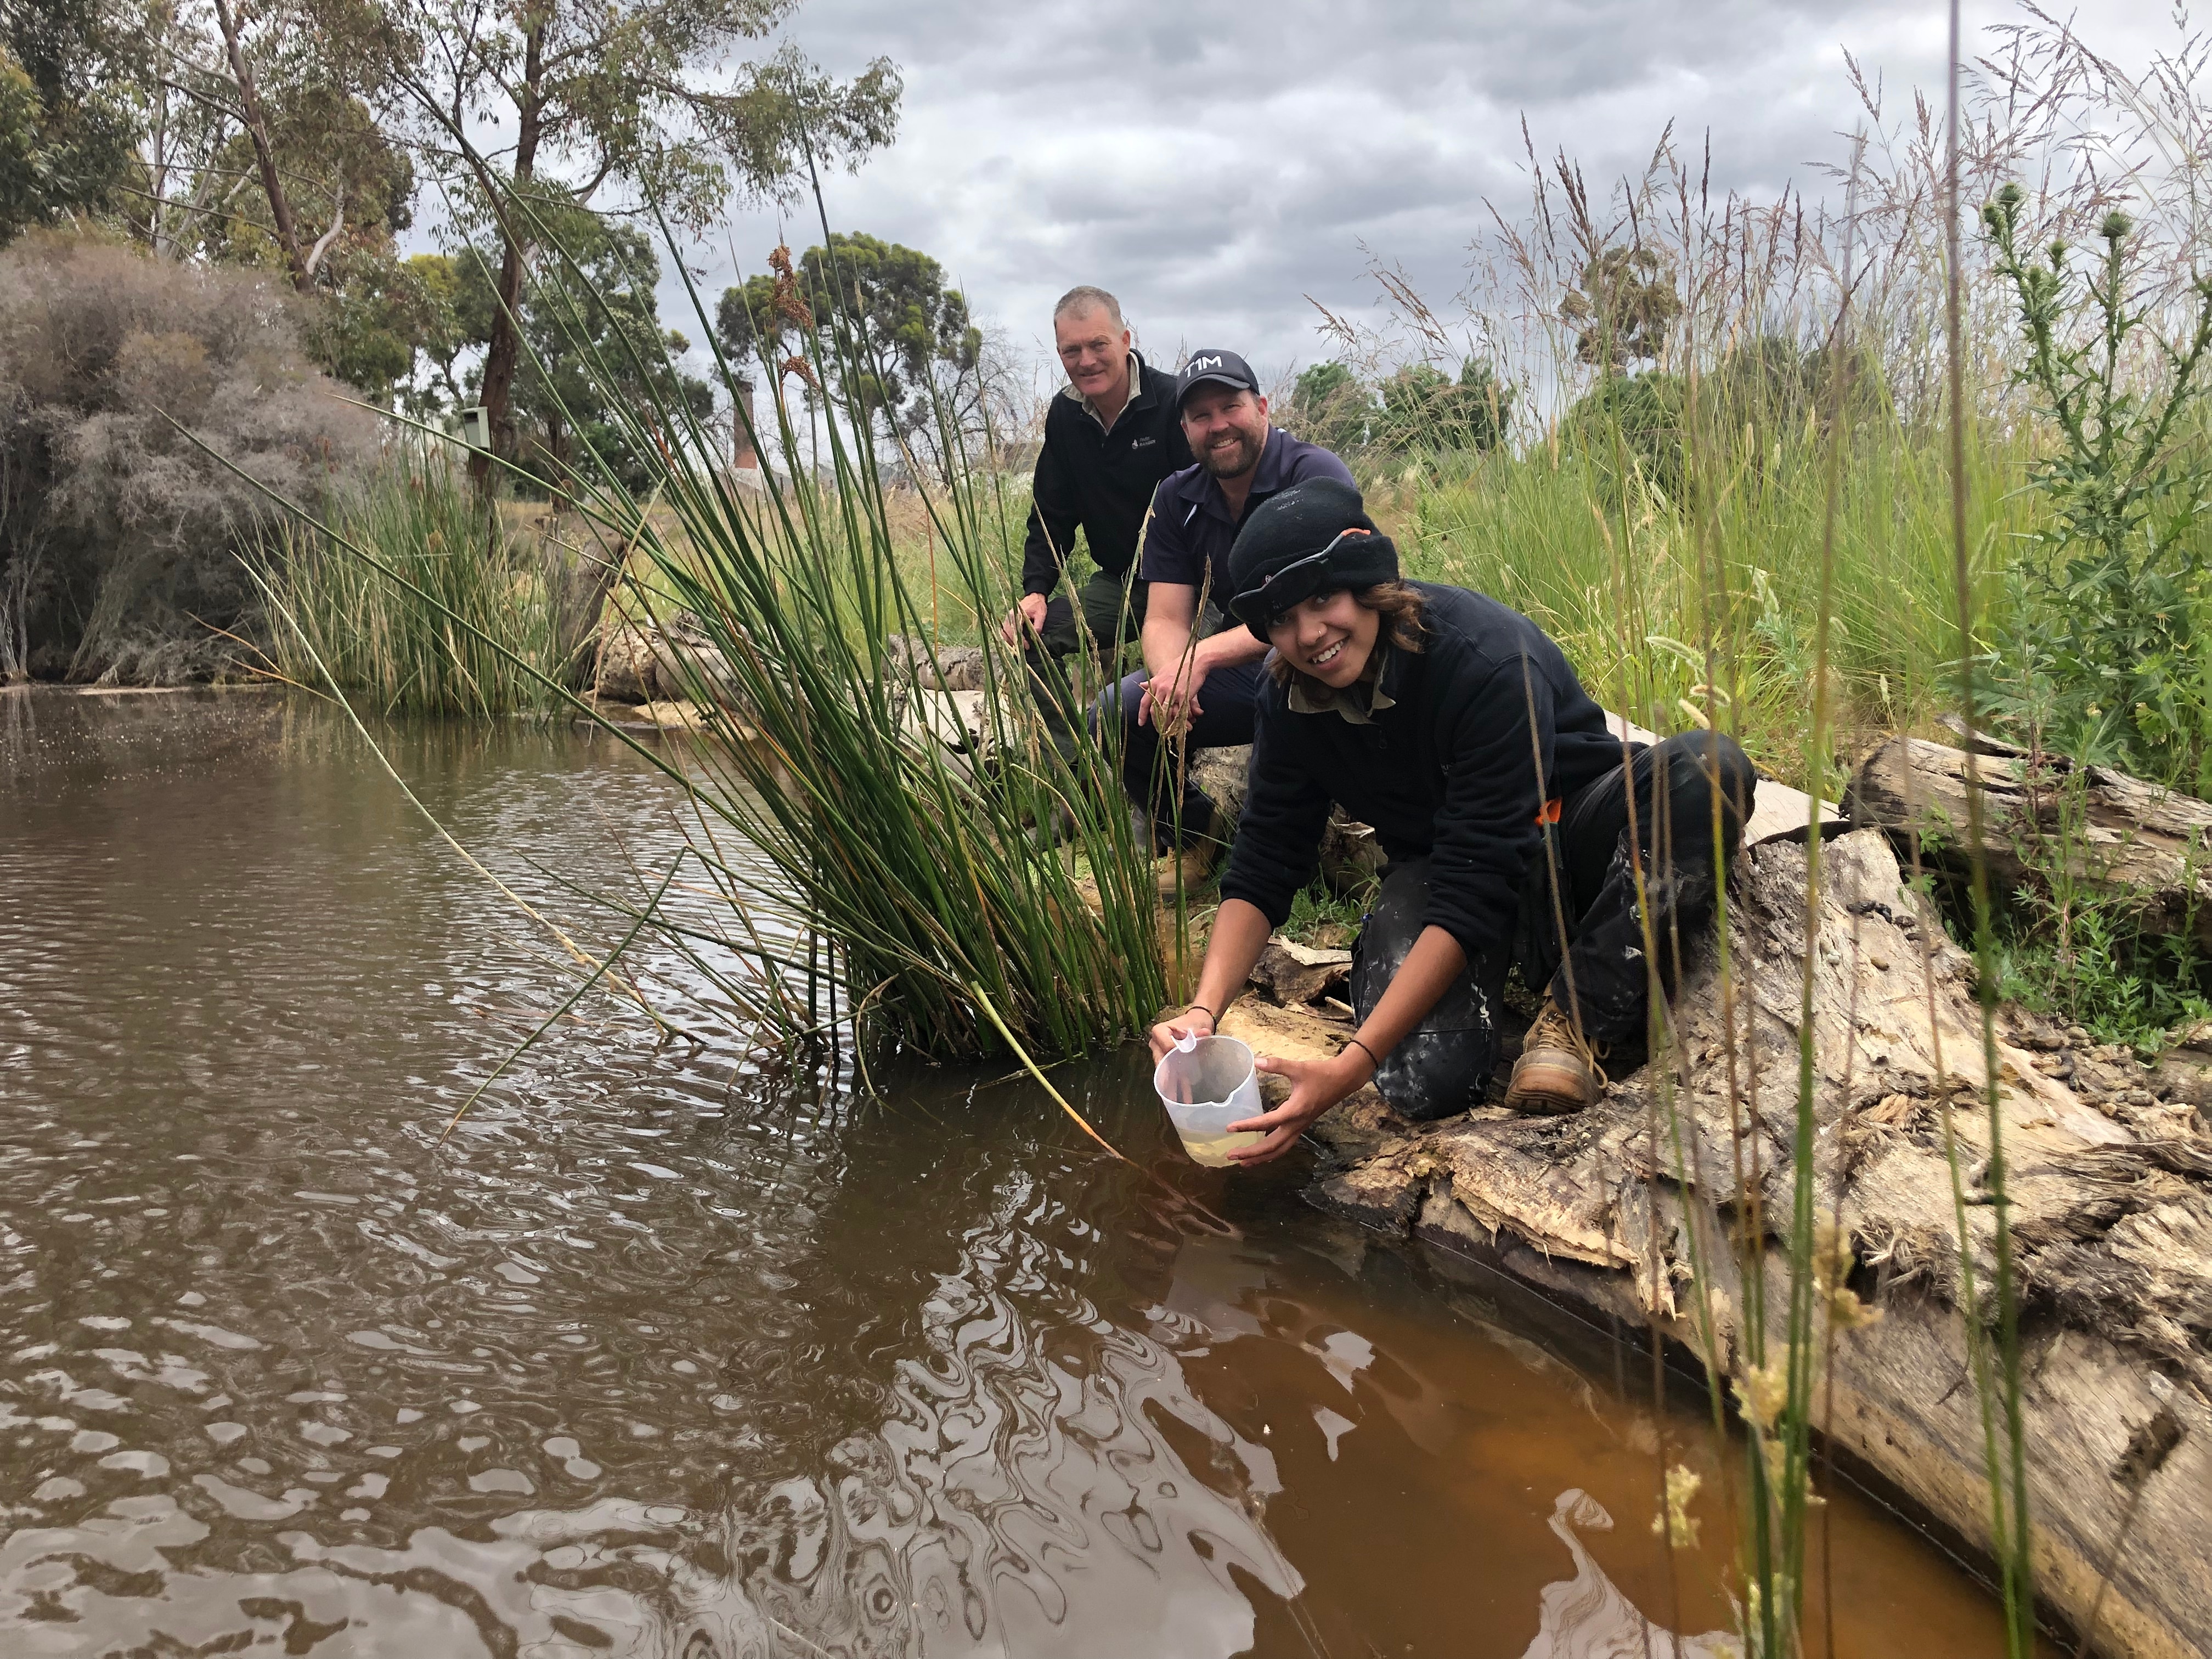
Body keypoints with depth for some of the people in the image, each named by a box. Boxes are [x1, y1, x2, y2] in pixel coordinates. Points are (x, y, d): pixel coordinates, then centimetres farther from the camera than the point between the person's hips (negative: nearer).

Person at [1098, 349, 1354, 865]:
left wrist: (1203, 657, -33)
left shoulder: (1316, 476, -17)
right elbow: (1166, 621, -3)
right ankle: (1196, 840, 12)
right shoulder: (1177, 499, 3)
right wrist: (1172, 679, -27)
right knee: (1117, 711, -12)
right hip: (1243, 672, 6)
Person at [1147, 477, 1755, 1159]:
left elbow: (1472, 896, -34)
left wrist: (1348, 1069, -39)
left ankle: (1579, 1014, -21)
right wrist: (1204, 1009, -25)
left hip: (1568, 836, -2)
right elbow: (1261, 871, -6)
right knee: (1427, 1082, -29)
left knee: (1706, 769, -36)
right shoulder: (1293, 699, -12)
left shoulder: (1489, 661, -31)